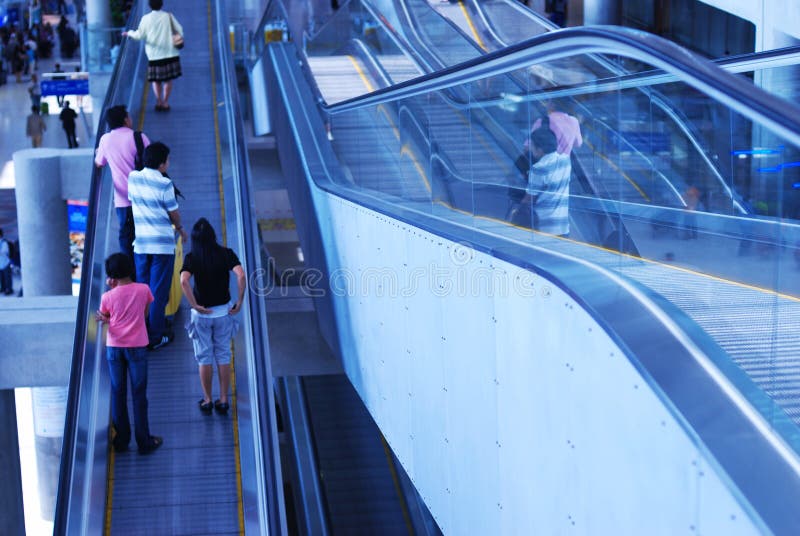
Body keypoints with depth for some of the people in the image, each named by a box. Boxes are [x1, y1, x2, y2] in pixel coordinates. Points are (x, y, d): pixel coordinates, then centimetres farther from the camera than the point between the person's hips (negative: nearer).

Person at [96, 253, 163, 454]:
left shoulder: (108, 297, -7)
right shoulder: (143, 290, -6)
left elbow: (103, 319, 6)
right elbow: (144, 314, 6)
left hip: (114, 347, 1)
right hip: (137, 347, -1)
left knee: (118, 393, 10)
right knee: (139, 394, 5)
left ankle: (121, 440, 16)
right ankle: (144, 441, 9)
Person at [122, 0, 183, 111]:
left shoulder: (146, 18, -5)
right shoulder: (168, 16, -3)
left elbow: (139, 35, -4)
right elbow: (179, 29, 0)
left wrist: (129, 33, 13)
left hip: (154, 55, 0)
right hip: (170, 53, 0)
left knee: (156, 80, 10)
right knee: (168, 79, 9)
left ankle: (159, 101, 0)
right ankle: (165, 102, 7)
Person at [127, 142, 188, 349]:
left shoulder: (132, 178, 0)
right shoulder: (164, 184, -14)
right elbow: (174, 213, -6)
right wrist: (180, 229, 14)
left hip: (140, 243, 5)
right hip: (163, 244, -5)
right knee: (159, 291, 3)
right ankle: (156, 337, 8)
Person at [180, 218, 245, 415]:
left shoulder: (191, 258, -11)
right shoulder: (226, 254, -8)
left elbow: (184, 281, -28)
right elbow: (241, 276, -21)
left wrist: (195, 305, -20)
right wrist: (240, 302, -14)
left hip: (201, 314, -1)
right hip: (224, 311, 1)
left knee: (204, 357, 13)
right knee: (223, 356, 14)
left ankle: (207, 400, 20)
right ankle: (223, 400, 17)